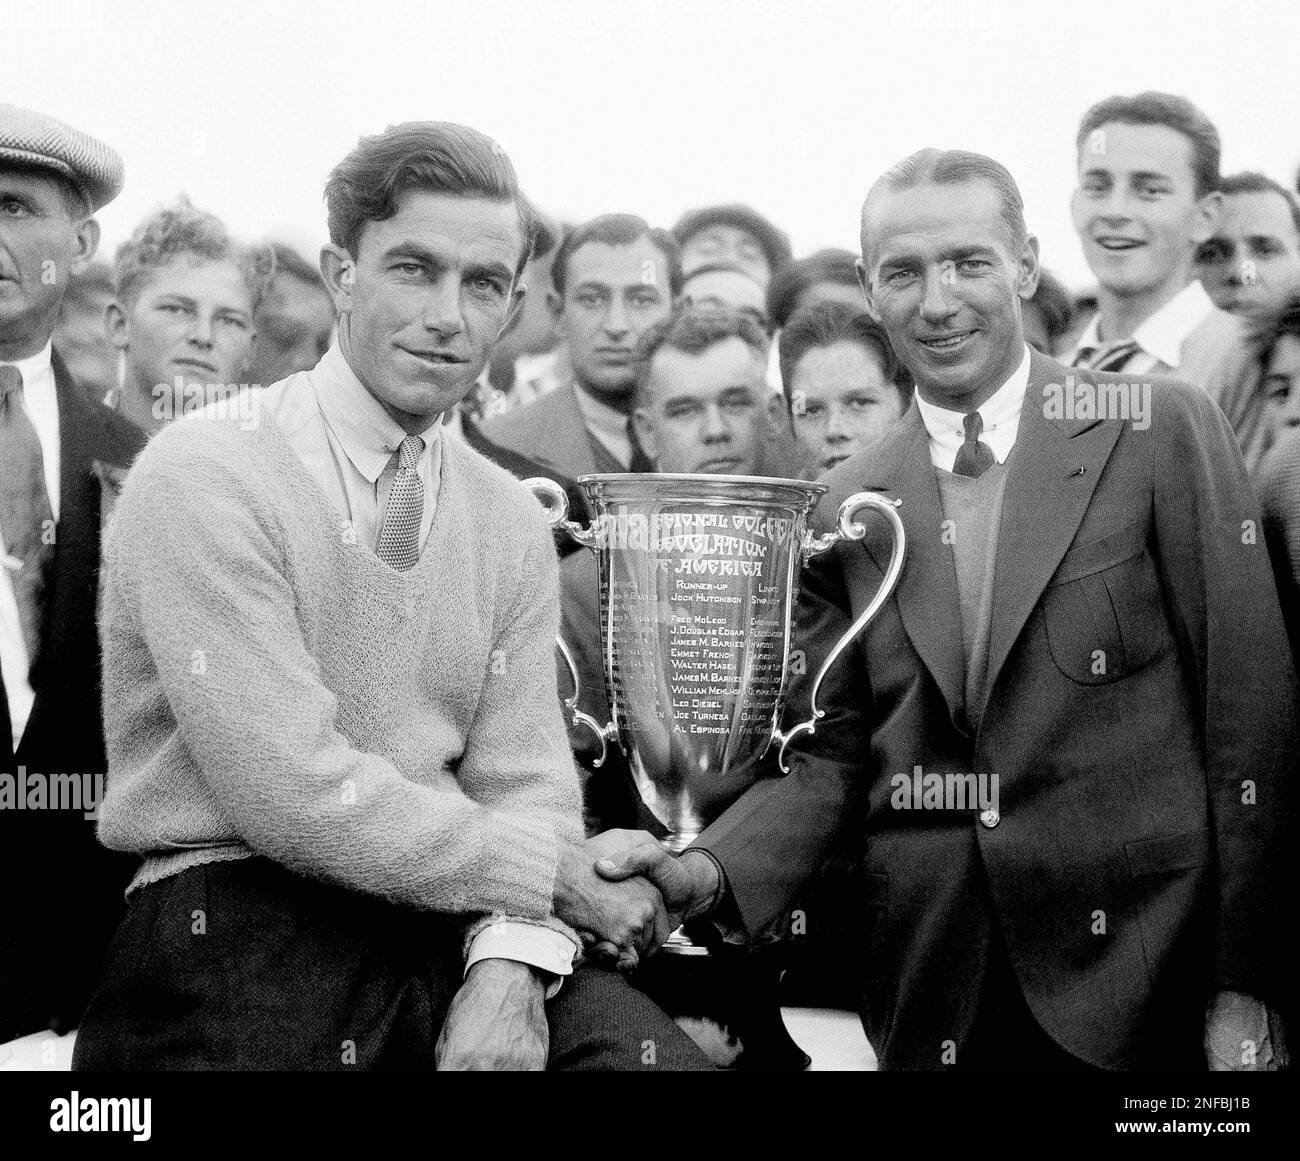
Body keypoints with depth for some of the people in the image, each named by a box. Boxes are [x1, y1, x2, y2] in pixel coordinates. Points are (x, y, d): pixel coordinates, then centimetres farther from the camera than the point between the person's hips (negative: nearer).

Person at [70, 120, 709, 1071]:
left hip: (447, 931, 4)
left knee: (658, 1052, -21)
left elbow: (525, 777, 5)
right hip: (234, 943, -4)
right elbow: (292, 789, -16)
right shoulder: (205, 474, -9)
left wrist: (508, 968, -14)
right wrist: (546, 875, -11)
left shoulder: (511, 519, 10)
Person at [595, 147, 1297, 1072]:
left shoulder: (1162, 431, -3)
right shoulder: (846, 509, 6)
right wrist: (712, 875, -12)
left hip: (1140, 975, -3)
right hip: (931, 988, 3)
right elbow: (829, 753, 7)